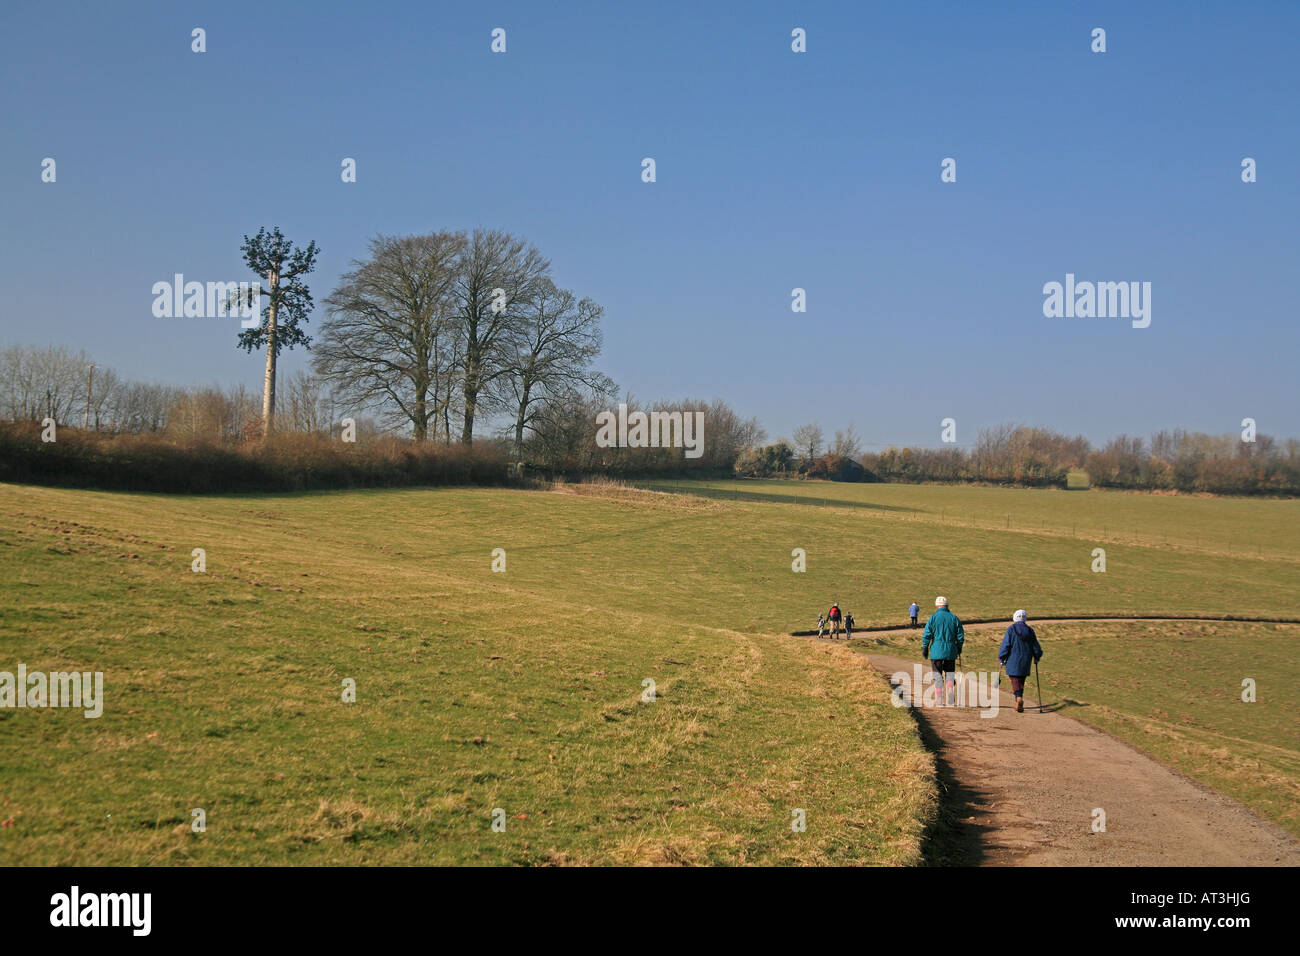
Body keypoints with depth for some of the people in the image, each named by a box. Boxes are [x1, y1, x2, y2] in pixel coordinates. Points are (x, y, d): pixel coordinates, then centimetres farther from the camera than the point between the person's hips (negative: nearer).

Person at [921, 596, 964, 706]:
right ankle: (950, 699, -6)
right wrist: (959, 649, 19)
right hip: (951, 651, 2)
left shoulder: (933, 617, -4)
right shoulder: (954, 618, 4)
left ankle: (940, 701, 1)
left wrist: (924, 648, 3)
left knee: (938, 676, 4)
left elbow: (926, 635, -7)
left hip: (936, 651, -2)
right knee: (950, 675, 10)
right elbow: (960, 636, 6)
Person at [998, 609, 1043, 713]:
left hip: (1013, 660, -4)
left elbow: (1005, 645, -10)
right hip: (1026, 661, 4)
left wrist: (1001, 658, -2)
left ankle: (1019, 698, -24)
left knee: (1015, 680, -3)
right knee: (1021, 680, 15)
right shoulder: (1030, 630, 5)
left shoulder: (1011, 629, -8)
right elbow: (1036, 646, 11)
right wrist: (1037, 657, 27)